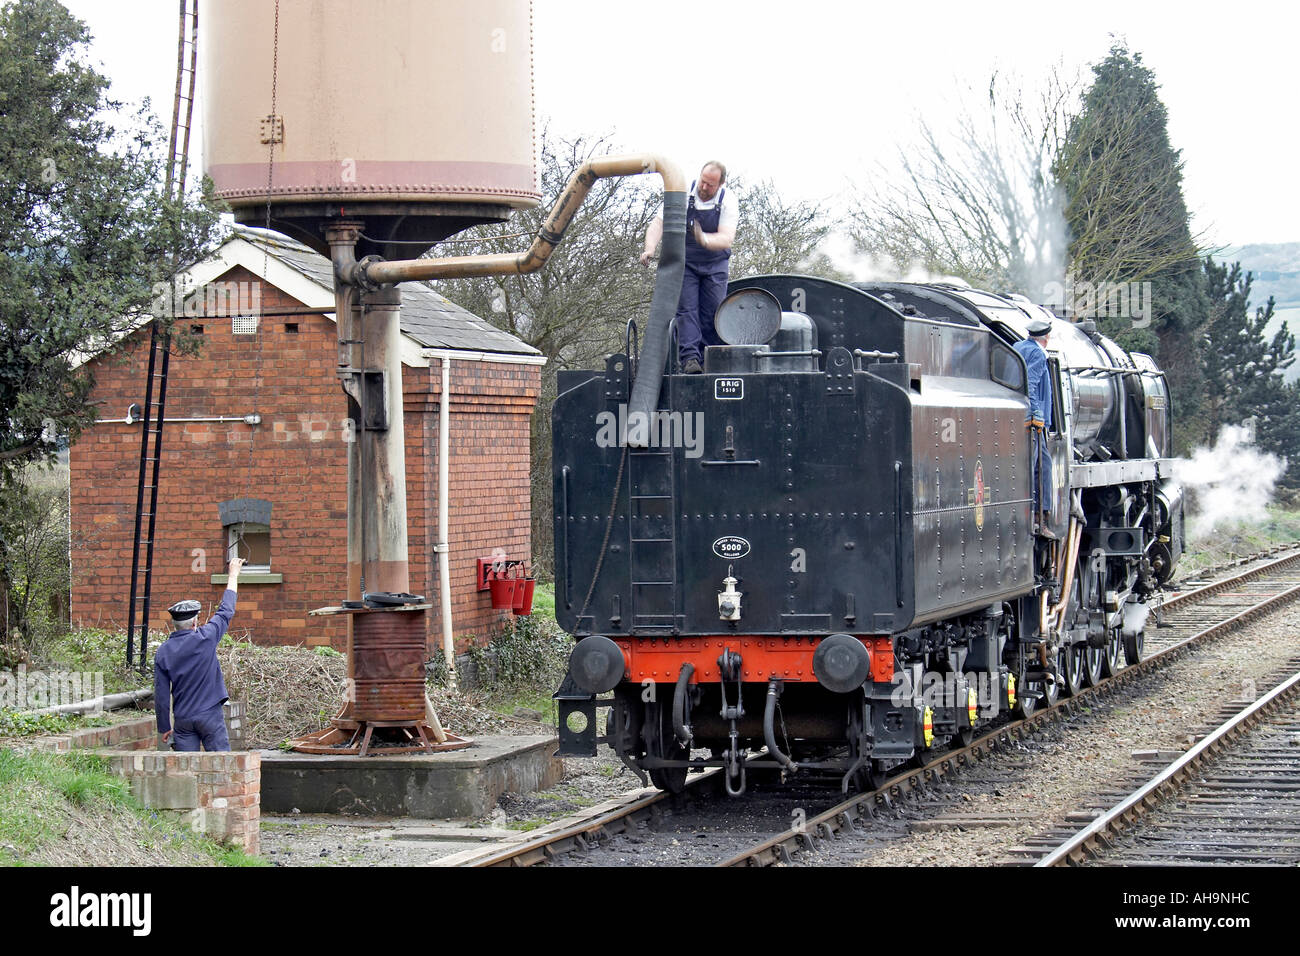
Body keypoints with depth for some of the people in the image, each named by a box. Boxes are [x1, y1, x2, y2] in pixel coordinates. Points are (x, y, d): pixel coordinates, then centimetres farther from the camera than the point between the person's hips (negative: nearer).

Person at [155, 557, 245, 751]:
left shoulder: (163, 652, 1)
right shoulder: (205, 639, -8)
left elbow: (161, 694, 3)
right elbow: (226, 611, 7)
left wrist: (165, 728, 13)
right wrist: (233, 575, 20)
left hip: (183, 719, 3)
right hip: (210, 714, -3)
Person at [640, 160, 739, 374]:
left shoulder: (728, 202, -12)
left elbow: (726, 239, -23)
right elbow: (658, 224, -14)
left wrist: (705, 240, -44)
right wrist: (650, 248, -33)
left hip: (715, 266, 1)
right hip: (684, 262, -1)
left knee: (712, 314, -4)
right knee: (687, 309, -13)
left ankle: (708, 362, 2)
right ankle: (689, 358, -22)